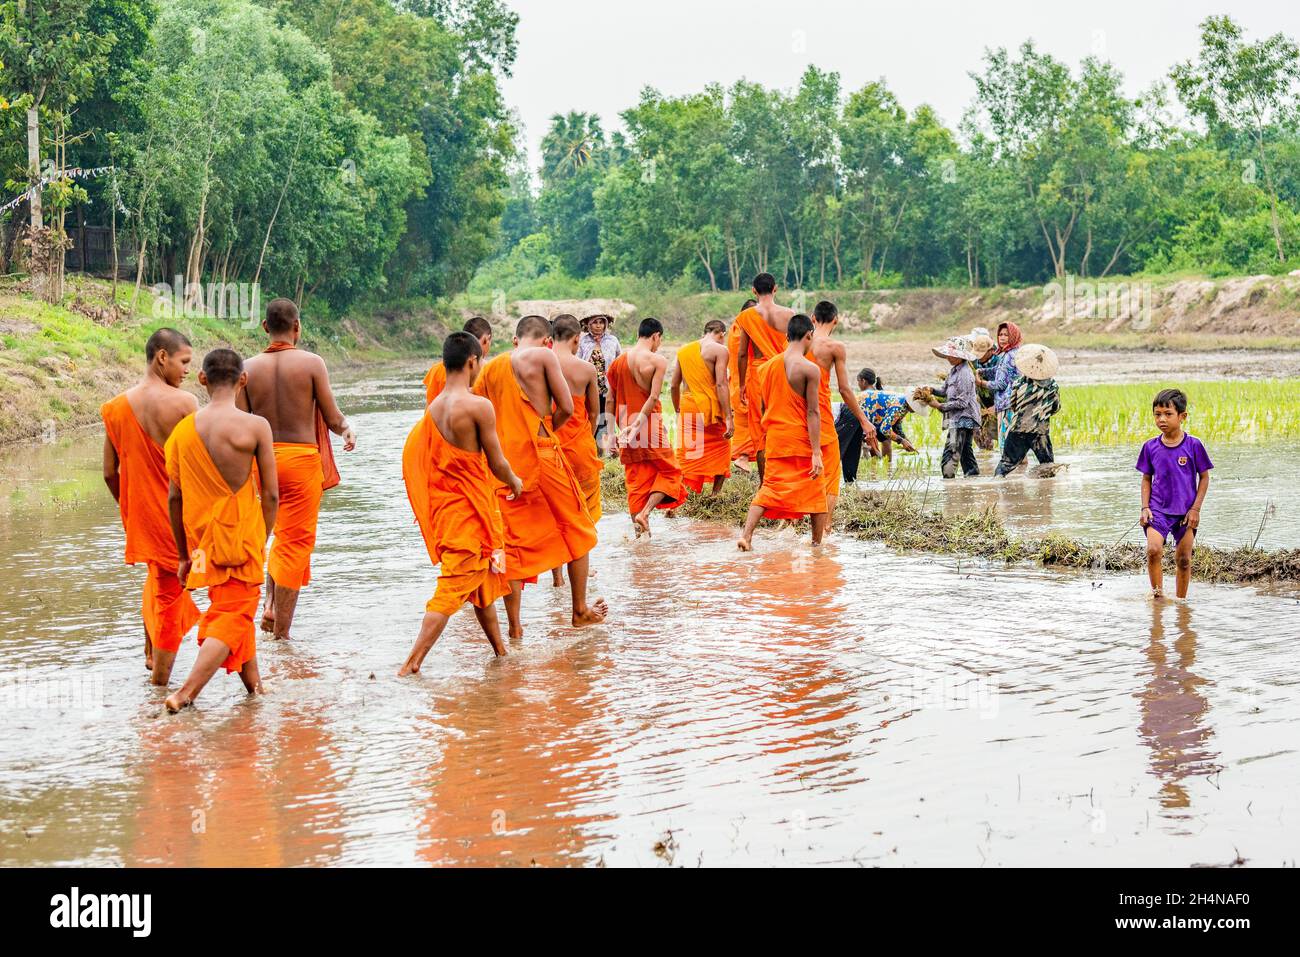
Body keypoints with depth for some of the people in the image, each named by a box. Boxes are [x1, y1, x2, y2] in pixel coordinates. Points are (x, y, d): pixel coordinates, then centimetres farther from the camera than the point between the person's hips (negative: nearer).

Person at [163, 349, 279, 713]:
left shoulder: (183, 428, 0)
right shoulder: (255, 426, -12)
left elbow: (174, 498, 5)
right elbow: (270, 495, -9)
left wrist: (184, 554, 14)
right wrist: (262, 542, 6)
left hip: (202, 542, 5)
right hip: (242, 539, -5)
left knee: (228, 607, 23)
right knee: (233, 618, 0)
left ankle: (253, 683, 36)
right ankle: (185, 694, -14)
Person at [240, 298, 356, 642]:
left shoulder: (249, 367, 0)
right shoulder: (312, 363, -8)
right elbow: (332, 419, -6)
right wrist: (348, 429, 16)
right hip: (302, 459, -4)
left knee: (283, 534, 25)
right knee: (295, 541, 4)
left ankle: (270, 606, 11)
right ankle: (281, 629, 6)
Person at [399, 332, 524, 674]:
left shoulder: (432, 409, 6)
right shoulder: (479, 406, -16)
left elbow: (418, 461, 11)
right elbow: (496, 463, -11)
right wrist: (514, 482, 10)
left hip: (442, 506, 8)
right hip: (471, 508, -8)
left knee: (484, 580, 22)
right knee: (453, 588, -7)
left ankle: (501, 652, 34)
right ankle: (412, 664, -13)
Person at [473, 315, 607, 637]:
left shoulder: (491, 367, 13)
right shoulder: (544, 356, -2)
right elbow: (566, 408, -8)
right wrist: (545, 430, 10)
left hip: (503, 462, 4)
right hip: (540, 454, -4)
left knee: (512, 541, 7)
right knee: (575, 529, 14)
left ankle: (514, 626, 5)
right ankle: (581, 611, 20)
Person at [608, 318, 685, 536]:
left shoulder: (618, 362, 7)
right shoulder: (658, 361, -8)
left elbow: (611, 400, 10)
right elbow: (653, 397, -17)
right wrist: (637, 424, -17)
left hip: (626, 427, 5)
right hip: (651, 425, -5)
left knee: (636, 477, 11)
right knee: (669, 471, 9)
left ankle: (638, 524, 9)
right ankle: (645, 512, -10)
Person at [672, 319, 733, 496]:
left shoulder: (683, 350, 13)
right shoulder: (719, 350, -5)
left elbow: (674, 385, 15)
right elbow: (721, 384, -14)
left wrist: (678, 411, 26)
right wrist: (729, 417, -15)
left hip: (687, 408, 5)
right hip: (710, 408, -5)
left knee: (685, 457, 9)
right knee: (720, 455, 12)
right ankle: (715, 495, 13)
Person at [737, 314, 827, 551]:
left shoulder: (765, 367, 7)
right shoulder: (810, 369, -11)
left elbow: (761, 409, 13)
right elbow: (813, 412, -14)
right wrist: (816, 452, -14)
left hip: (774, 441, 5)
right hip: (801, 442, -5)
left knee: (769, 490, 9)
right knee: (816, 493, 9)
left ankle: (746, 535, -7)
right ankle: (817, 545, 16)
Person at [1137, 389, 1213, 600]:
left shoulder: (1193, 445, -5)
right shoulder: (1151, 447, 2)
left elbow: (1204, 477, 1)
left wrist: (1195, 509, -5)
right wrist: (1145, 507, 0)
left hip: (1185, 511, -1)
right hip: (1158, 509, 1)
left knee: (1183, 559, 5)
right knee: (1153, 549, -20)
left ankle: (1181, 601, 19)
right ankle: (1157, 593, -7)